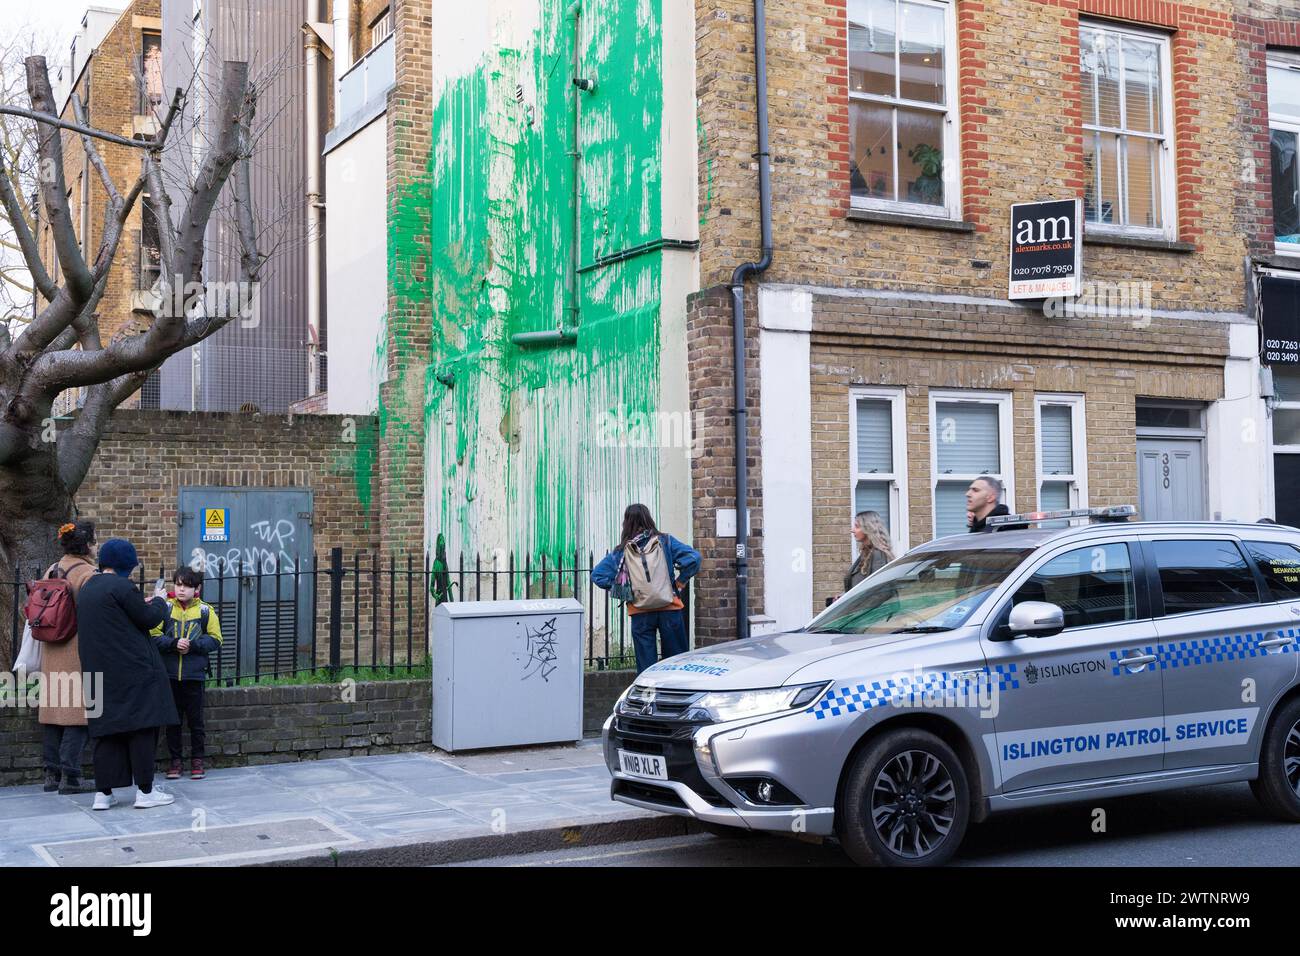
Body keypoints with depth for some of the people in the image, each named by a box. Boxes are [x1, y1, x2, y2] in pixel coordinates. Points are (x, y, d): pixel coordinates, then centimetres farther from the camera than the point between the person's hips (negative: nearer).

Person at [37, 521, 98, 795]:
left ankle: (52, 774, 15)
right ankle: (70, 776, -5)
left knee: (53, 709, 11)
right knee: (78, 711, -3)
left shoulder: (51, 571, 11)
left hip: (51, 653, 8)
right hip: (79, 653, -8)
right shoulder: (87, 574, -12)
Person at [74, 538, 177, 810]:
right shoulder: (122, 587, -14)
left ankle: (103, 793, 8)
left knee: (107, 729, 9)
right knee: (142, 726, -1)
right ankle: (145, 791, 1)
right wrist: (159, 601, 10)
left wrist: (145, 604, 23)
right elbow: (149, 619, -10)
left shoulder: (87, 587, 13)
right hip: (133, 670, -8)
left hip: (101, 671, 8)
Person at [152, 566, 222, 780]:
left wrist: (192, 644, -15)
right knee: (172, 720, 8)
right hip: (170, 674, 1)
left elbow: (215, 641, -1)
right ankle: (175, 760, 17)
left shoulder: (206, 611, 0)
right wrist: (174, 643, -17)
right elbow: (154, 636, -3)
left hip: (194, 674, -1)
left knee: (195, 720, 5)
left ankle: (197, 760, 15)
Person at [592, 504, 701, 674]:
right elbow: (693, 558, -10)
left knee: (646, 663, 7)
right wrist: (679, 583, 0)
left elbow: (597, 575, -2)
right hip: (669, 608, 0)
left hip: (640, 612, 0)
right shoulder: (665, 542, -1)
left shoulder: (621, 552, 0)